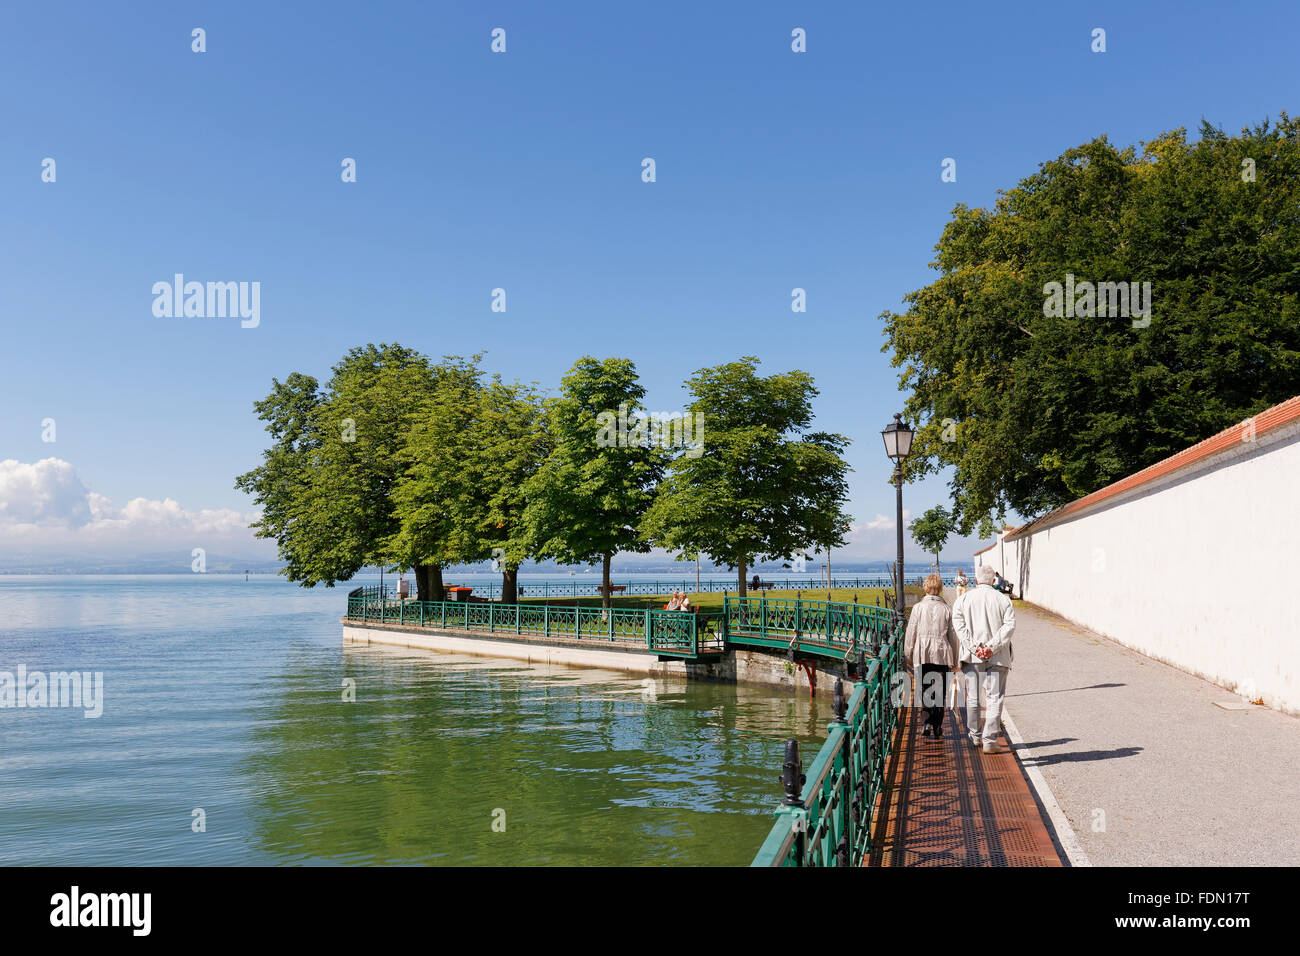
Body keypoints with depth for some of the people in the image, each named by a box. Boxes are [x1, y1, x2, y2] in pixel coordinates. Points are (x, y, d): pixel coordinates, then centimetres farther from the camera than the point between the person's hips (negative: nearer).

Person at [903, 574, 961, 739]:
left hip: (922, 656, -1)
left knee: (925, 692, 5)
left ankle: (928, 722, -13)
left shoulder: (918, 607, -2)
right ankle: (937, 728, 15)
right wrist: (955, 661, 14)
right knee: (940, 693, 11)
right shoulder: (946, 609, 1)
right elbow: (953, 636, 6)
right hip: (942, 655, 1)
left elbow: (911, 634, 0)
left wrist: (908, 656, 10)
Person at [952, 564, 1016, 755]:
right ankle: (989, 741, -5)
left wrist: (974, 646, -11)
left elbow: (959, 623, -8)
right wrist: (992, 647, -13)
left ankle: (975, 736, 27)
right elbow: (1010, 625, -9)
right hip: (997, 657, -1)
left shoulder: (964, 599, 4)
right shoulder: (1003, 599, 2)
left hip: (972, 656, 2)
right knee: (994, 698, 1)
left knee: (972, 698, 15)